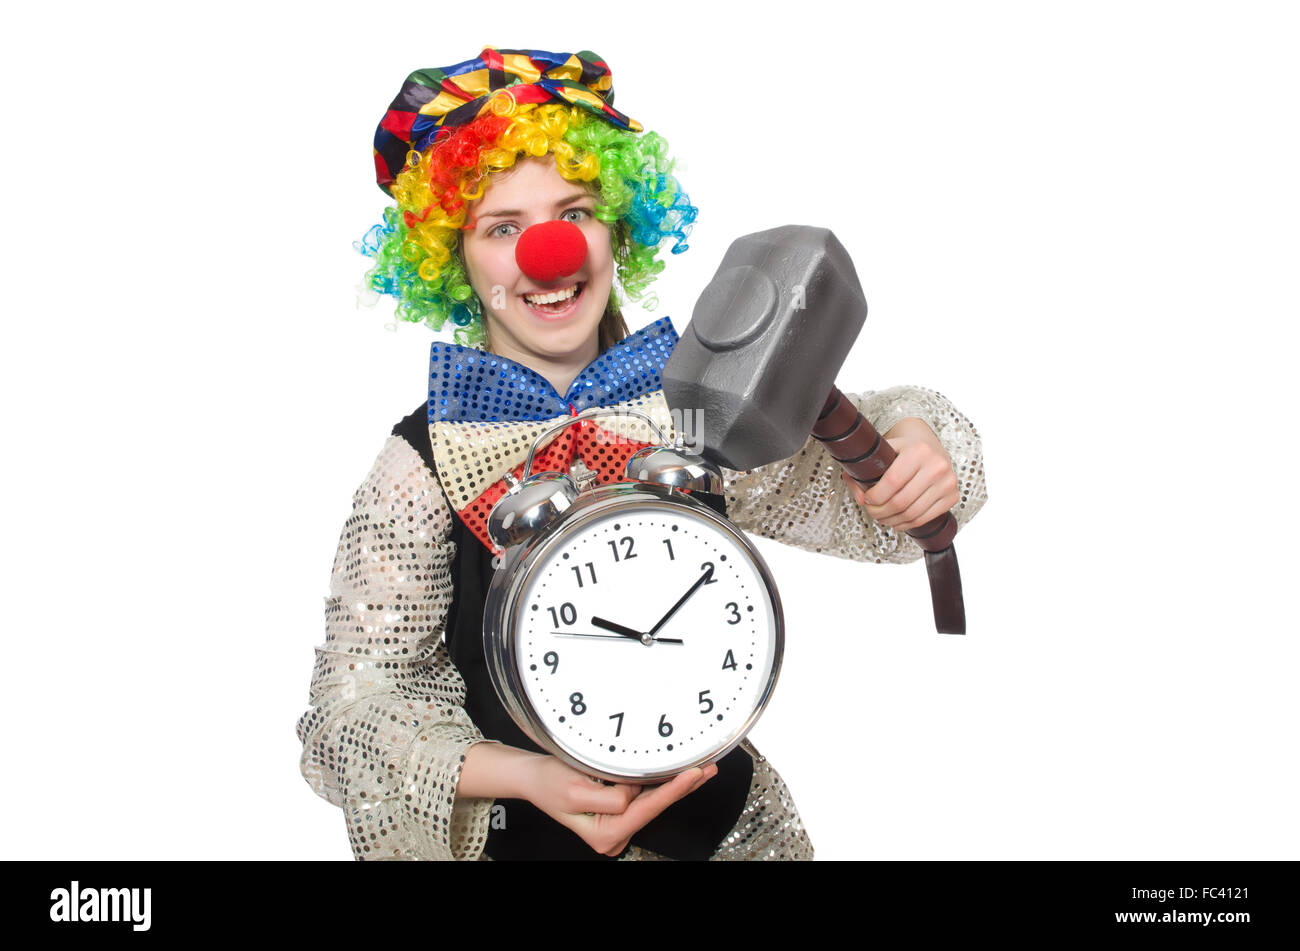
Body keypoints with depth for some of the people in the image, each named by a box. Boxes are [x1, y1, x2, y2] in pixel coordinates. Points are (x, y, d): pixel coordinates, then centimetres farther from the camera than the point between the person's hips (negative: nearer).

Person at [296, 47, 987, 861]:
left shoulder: (693, 410, -11)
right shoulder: (424, 465, -17)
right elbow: (355, 697, -17)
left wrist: (912, 445, -29)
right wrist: (524, 777, -32)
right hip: (521, 837, -2)